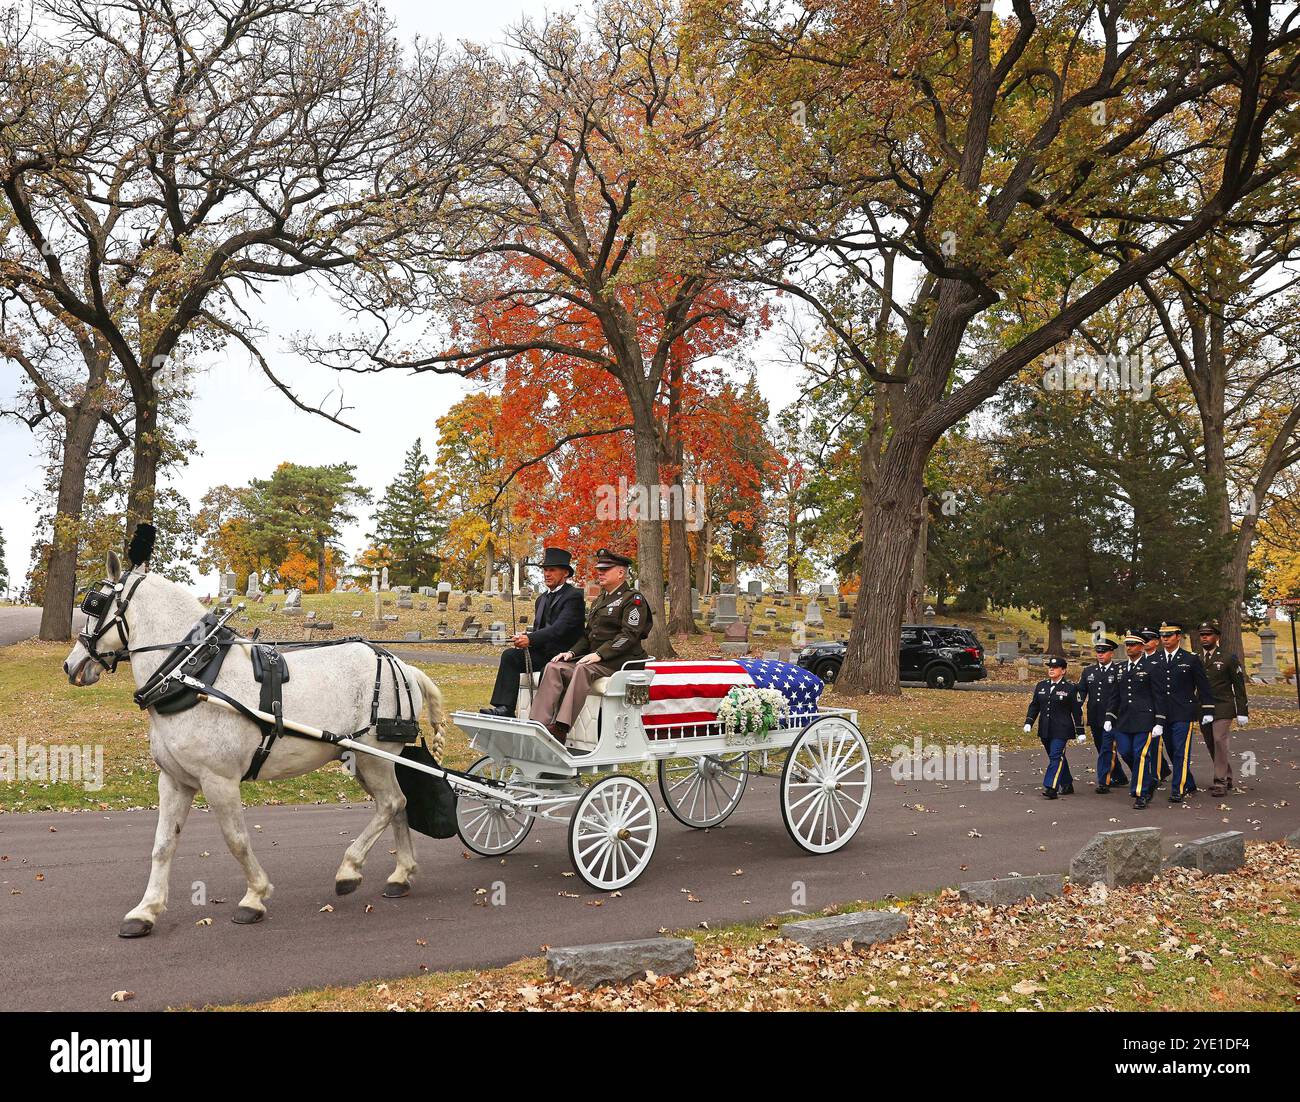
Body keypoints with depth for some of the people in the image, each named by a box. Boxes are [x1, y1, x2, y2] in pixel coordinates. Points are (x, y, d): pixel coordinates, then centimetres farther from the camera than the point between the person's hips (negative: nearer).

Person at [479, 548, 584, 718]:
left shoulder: (574, 596, -8)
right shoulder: (542, 598, 21)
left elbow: (560, 627, -20)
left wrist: (530, 639, -28)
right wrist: (524, 637, -5)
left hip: (564, 655, -7)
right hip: (543, 653, 7)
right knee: (509, 655, -14)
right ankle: (505, 708, -22)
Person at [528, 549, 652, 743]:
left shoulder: (633, 599, -3)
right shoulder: (599, 601, 25)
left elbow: (629, 635, -15)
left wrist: (599, 654, -23)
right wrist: (572, 652, 5)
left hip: (620, 661, -8)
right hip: (595, 657, 8)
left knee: (583, 669, -35)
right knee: (554, 667, -14)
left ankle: (561, 727, -42)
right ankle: (539, 724, -25)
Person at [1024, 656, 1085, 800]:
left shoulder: (1070, 687, -5)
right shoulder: (1041, 685, 9)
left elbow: (1077, 710, -3)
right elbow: (1034, 705, 12)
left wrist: (1080, 732, -3)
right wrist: (1028, 722, 0)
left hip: (1061, 730, -6)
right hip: (1045, 729, 6)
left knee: (1056, 756, -13)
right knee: (1057, 757, 15)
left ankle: (1051, 788, -13)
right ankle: (1067, 786, 29)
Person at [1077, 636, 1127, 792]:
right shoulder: (1088, 671, 11)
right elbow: (1081, 692, 7)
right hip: (1094, 719, 6)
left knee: (1107, 750, -9)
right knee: (1104, 750, 16)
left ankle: (1104, 782, -5)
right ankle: (1119, 778, 32)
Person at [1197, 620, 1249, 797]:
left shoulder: (1228, 658, -2)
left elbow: (1239, 687, -1)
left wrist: (1242, 712, -5)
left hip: (1223, 708, -5)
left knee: (1219, 741, -14)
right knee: (1211, 745, 9)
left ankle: (1220, 782, -9)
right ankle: (1227, 777, 25)